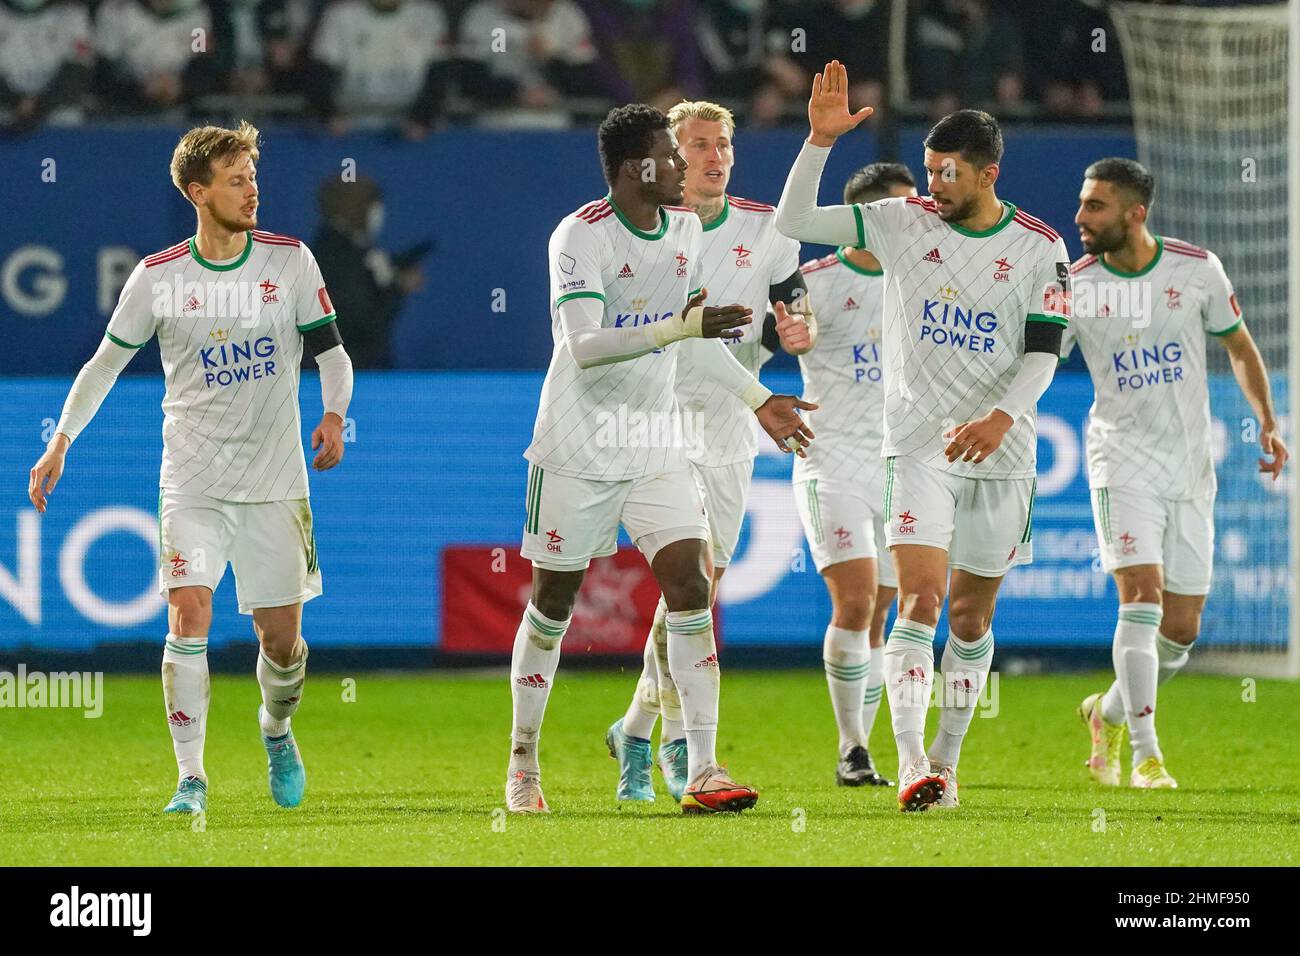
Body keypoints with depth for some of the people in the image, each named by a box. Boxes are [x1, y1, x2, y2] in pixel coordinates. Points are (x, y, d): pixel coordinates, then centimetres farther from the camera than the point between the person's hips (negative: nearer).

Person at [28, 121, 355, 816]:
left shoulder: (290, 261, 0)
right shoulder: (157, 277, -2)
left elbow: (330, 349, 6)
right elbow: (107, 360, 8)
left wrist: (333, 415, -12)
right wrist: (61, 442, 4)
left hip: (275, 483, 1)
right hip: (192, 483, -1)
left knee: (280, 634, 5)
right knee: (188, 617, -16)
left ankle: (277, 729, 37)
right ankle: (191, 779, -13)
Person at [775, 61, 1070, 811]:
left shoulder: (1039, 248, -1)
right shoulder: (903, 222, -1)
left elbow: (1043, 354, -5)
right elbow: (794, 221, -4)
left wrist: (1002, 417, -21)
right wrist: (821, 141, -16)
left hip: (1000, 451, 1)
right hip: (919, 442, -1)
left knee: (972, 612, 8)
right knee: (920, 599, -16)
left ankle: (947, 761, 21)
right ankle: (910, 761, -24)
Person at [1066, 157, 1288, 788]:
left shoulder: (1197, 269, -2)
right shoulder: (1075, 286, -5)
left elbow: (1239, 345, 12)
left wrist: (1267, 422, 2)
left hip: (1191, 466, 2)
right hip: (1122, 459, -2)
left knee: (1181, 631, 5)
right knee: (1141, 595, -20)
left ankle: (1109, 713, 32)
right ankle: (1145, 755, -15)